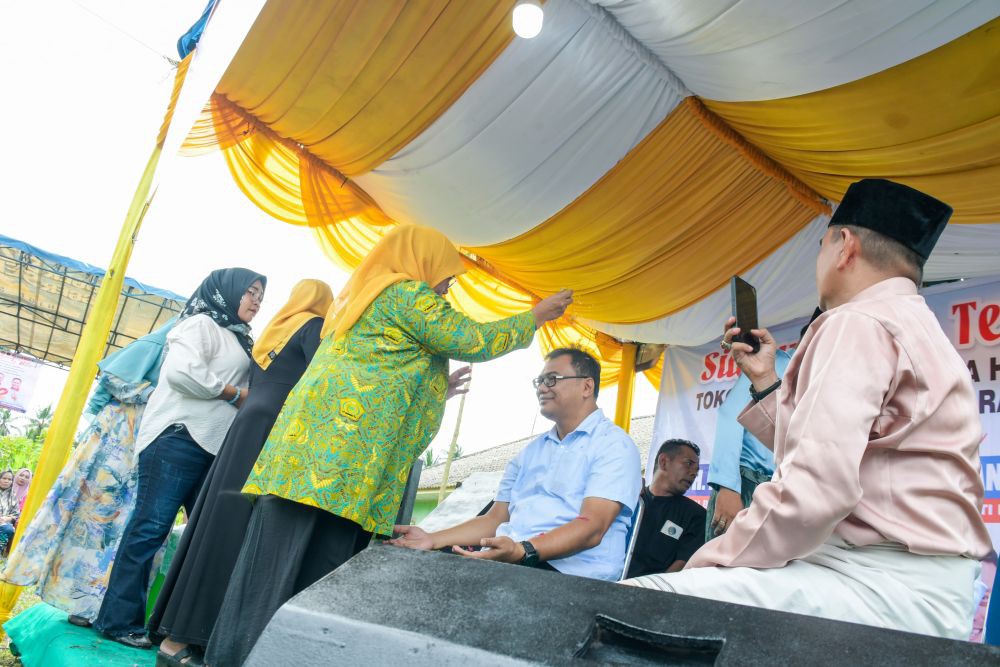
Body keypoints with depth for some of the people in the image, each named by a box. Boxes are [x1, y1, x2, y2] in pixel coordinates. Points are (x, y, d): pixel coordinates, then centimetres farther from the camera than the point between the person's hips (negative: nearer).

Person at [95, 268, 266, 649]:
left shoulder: (235, 338, 24)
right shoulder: (202, 324, -3)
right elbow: (181, 371, -19)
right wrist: (235, 393, -11)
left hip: (212, 445, 9)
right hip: (180, 436, -9)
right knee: (150, 526, -7)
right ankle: (119, 620, 1)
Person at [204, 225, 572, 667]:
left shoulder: (360, 295, 29)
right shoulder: (407, 291, 0)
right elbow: (471, 340, -2)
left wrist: (432, 391, 37)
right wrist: (535, 316, 11)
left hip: (308, 440, 9)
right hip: (343, 452, -9)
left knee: (279, 561, 7)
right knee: (320, 573, -7)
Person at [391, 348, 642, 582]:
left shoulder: (614, 445, -1)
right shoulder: (530, 451, 24)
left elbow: (592, 528, -14)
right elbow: (495, 519, 21)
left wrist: (522, 551, -29)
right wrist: (433, 539, 7)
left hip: (570, 569, -6)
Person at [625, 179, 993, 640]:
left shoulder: (859, 323, -12)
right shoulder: (914, 327, 21)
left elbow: (813, 490, -24)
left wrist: (709, 559, -12)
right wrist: (764, 381, 22)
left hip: (883, 586, -11)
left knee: (629, 602, -20)